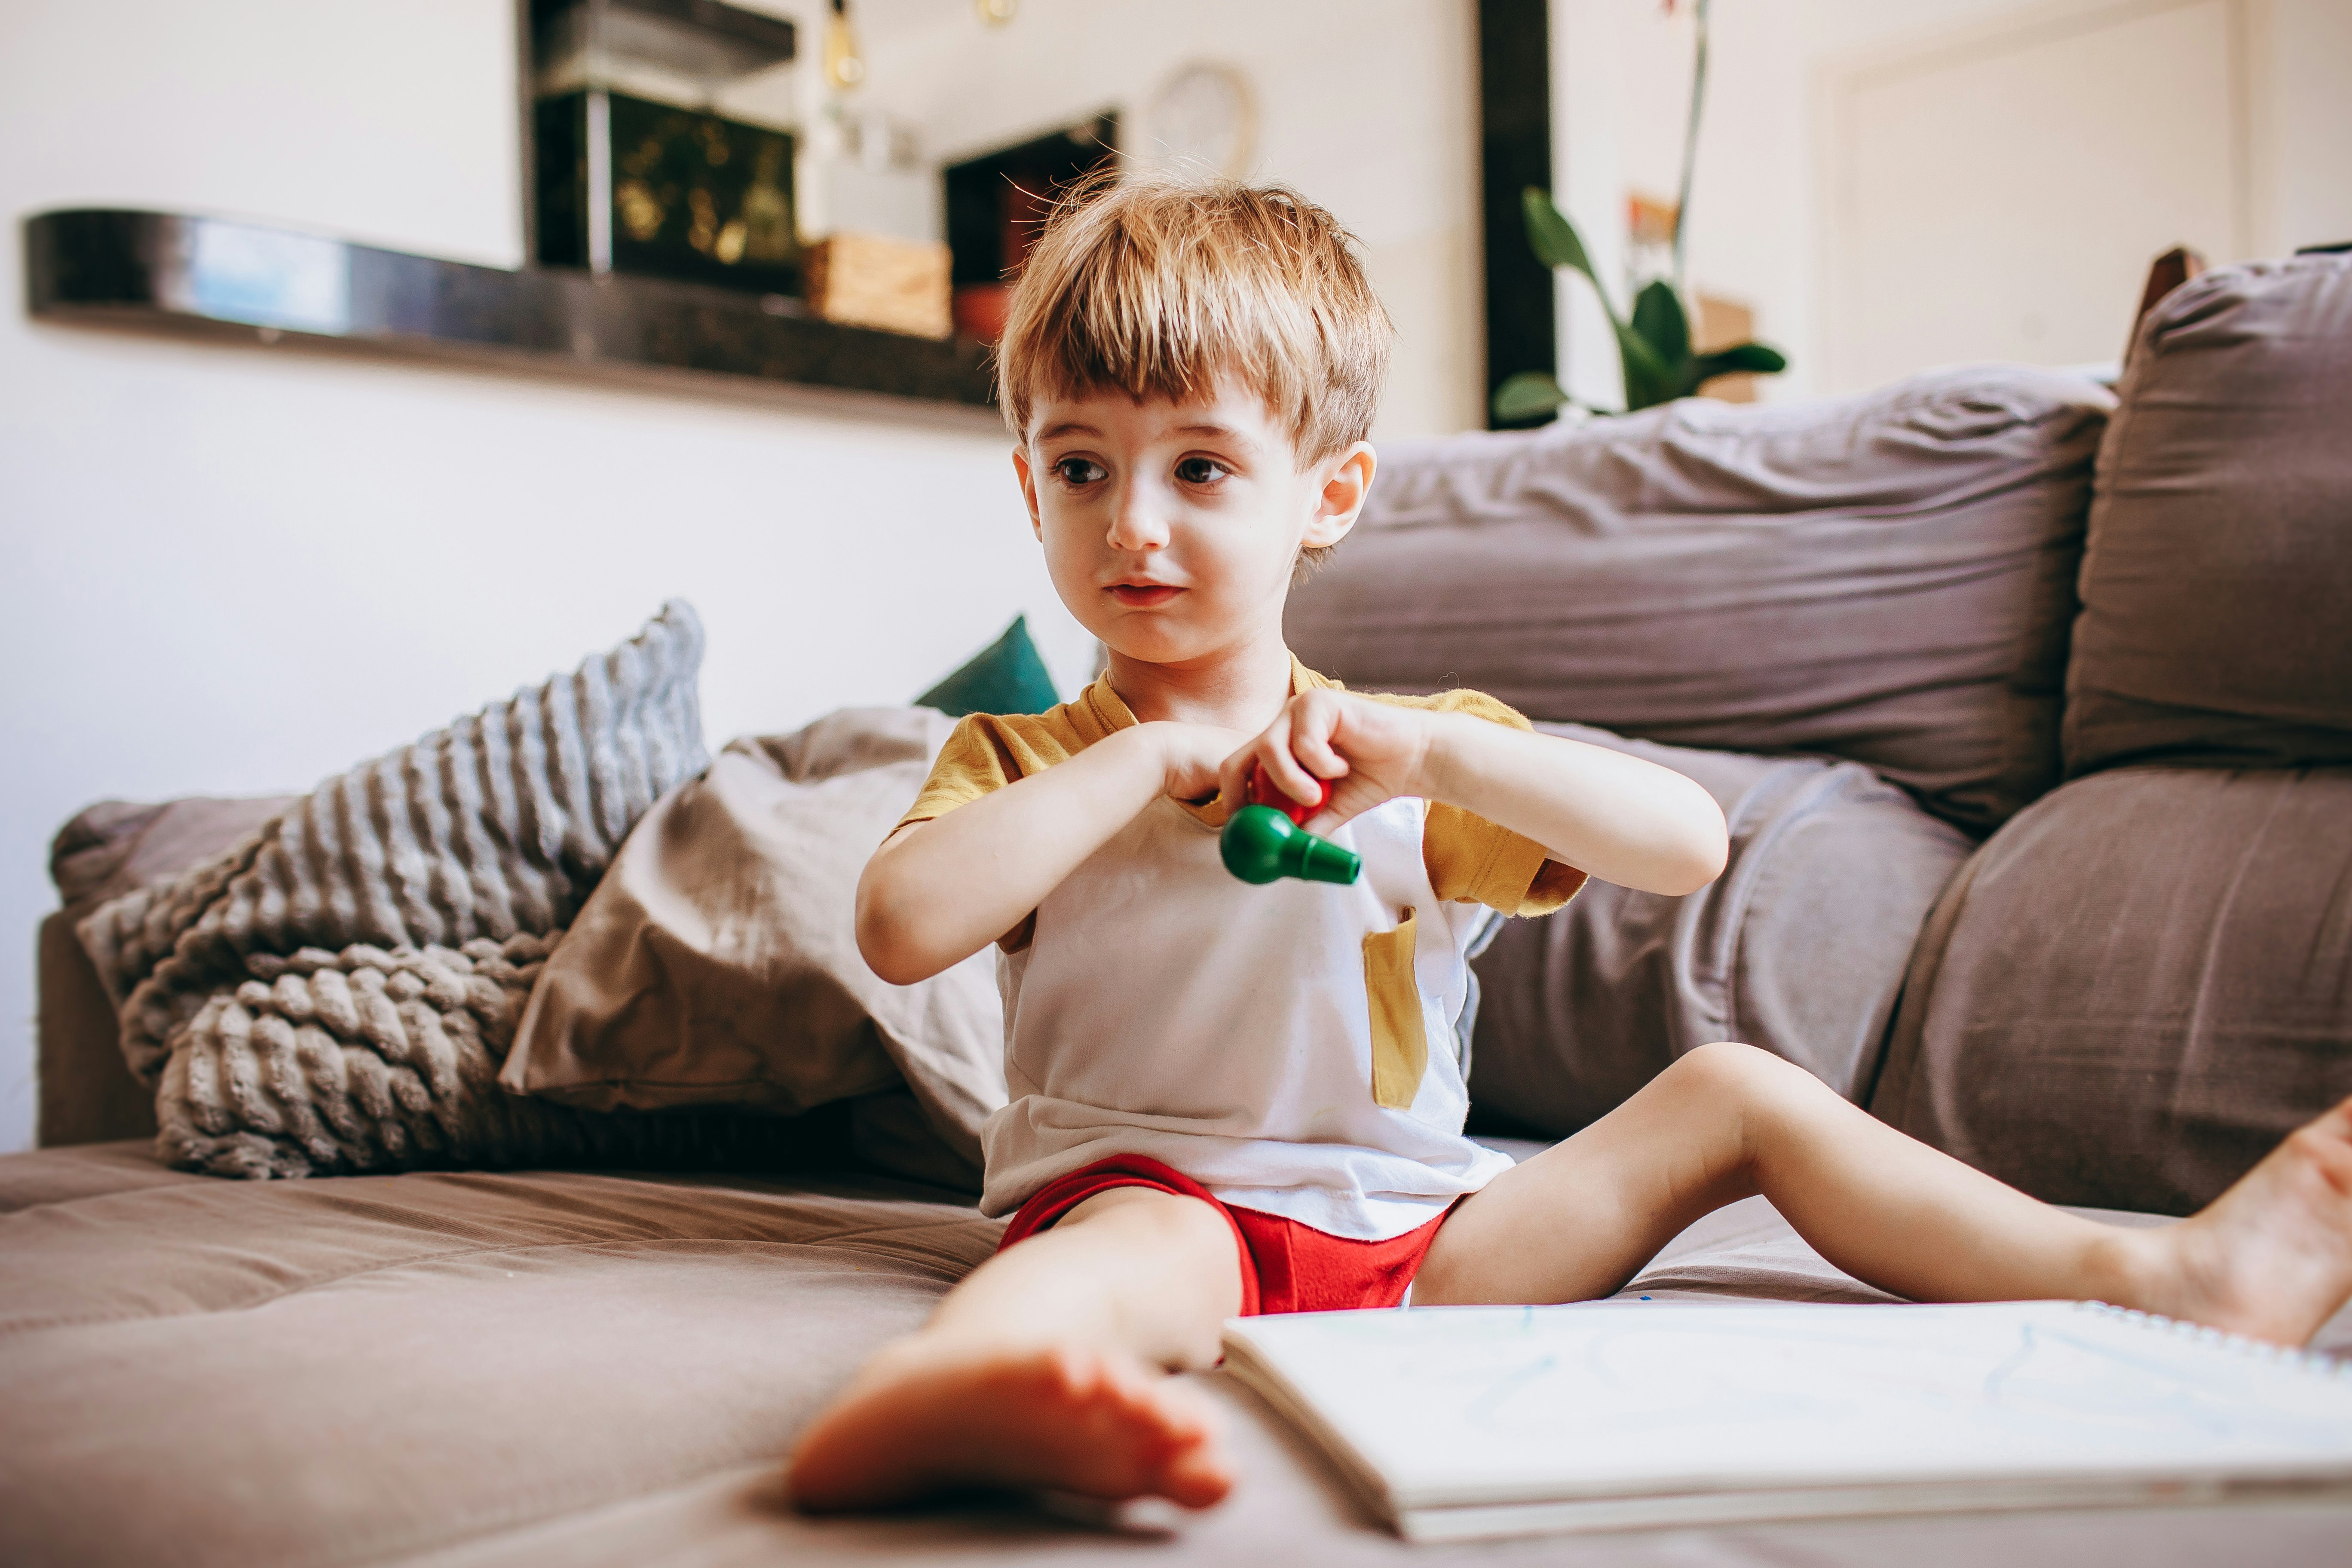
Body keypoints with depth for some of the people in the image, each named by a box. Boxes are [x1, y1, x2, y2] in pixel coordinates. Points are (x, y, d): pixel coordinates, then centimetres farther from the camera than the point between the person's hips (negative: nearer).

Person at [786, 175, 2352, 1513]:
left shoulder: (1406, 754, 11)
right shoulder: (1016, 762, 8)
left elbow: (1691, 843, -2)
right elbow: (902, 929, -15)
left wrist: (1429, 748, -15)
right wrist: (1153, 753, -13)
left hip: (1422, 1233, 4)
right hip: (1144, 1200, -4)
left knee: (1729, 1090, -5)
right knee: (1145, 1253, -39)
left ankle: (2164, 1277, -10)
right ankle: (948, 1386, -72)